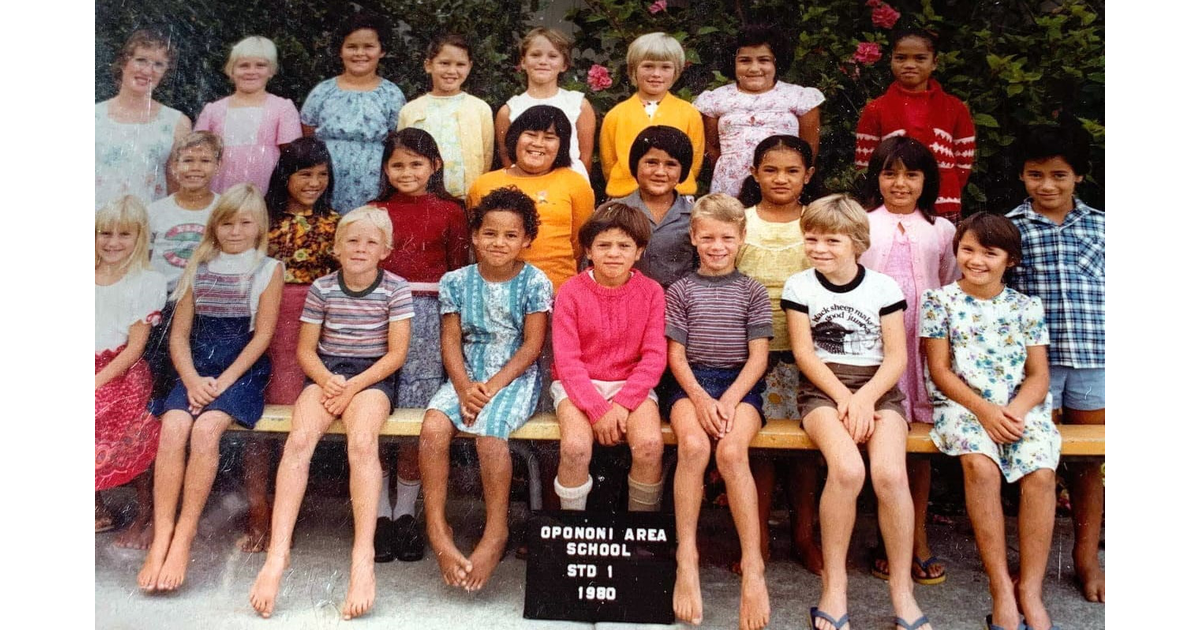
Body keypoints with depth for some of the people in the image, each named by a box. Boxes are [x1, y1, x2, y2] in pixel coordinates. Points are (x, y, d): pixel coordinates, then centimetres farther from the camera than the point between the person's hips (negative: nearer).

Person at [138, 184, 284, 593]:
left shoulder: (269, 270, 2)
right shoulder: (198, 268, 13)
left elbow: (262, 335, -4)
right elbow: (179, 333, 8)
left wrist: (224, 381, -14)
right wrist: (192, 379, -9)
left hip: (244, 370, -3)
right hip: (198, 368, 3)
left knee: (205, 429, -30)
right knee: (172, 427, -25)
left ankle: (183, 538, -22)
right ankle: (161, 538, -24)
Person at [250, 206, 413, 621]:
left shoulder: (396, 289, 0)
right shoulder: (322, 289, 7)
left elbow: (396, 353, -4)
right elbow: (305, 350, 9)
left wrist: (353, 386, -15)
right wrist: (326, 379, -12)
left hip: (373, 375, -2)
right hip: (326, 373, 3)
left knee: (362, 440, -33)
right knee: (299, 438, -27)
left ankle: (363, 557, -35)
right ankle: (278, 552, -28)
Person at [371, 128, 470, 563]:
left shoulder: (450, 212, 8)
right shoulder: (375, 212, 14)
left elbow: (458, 272, 8)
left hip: (427, 315, -1)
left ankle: (406, 514, 10)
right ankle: (380, 514, 6)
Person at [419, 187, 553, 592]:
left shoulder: (534, 283, -3)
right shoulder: (456, 282, 5)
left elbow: (532, 345, -7)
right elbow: (451, 342, 3)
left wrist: (493, 386, -16)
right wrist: (464, 387, -14)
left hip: (515, 377, -3)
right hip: (467, 378, 3)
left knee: (488, 430, -31)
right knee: (433, 426, -25)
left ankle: (496, 532, -16)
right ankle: (437, 529, -17)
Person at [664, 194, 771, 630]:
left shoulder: (752, 292, 10)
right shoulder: (680, 291, 11)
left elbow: (758, 356, 2)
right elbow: (676, 354, 4)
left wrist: (729, 400, -14)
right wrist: (700, 398, -14)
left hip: (740, 383, 0)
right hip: (691, 382, 1)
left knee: (731, 451, -30)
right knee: (693, 445, -32)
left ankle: (752, 567, -25)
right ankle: (686, 561, -25)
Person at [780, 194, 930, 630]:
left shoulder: (884, 287, 6)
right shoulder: (799, 286, 5)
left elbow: (896, 355, 2)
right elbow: (804, 352, -1)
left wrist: (865, 397, -14)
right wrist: (842, 396, -12)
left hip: (878, 388, 1)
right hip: (823, 389, -1)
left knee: (889, 472, -27)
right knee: (847, 469, -31)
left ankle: (901, 587, -8)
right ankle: (833, 586, -14)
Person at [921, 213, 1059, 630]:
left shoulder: (1027, 307, 11)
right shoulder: (940, 300, 4)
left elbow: (1039, 376, 7)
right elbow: (940, 370, -1)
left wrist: (1016, 409, -15)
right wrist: (983, 409, -15)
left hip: (1019, 407, 2)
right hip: (961, 404, -2)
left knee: (1041, 472, -27)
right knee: (980, 465, -33)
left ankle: (1030, 591, -15)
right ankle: (1001, 589, -23)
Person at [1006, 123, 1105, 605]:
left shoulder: (1100, 226, 9)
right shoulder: (1009, 227, 0)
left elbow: (1110, 289, 13)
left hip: (1093, 356, 3)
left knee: (1089, 459, 12)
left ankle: (1087, 556, 28)